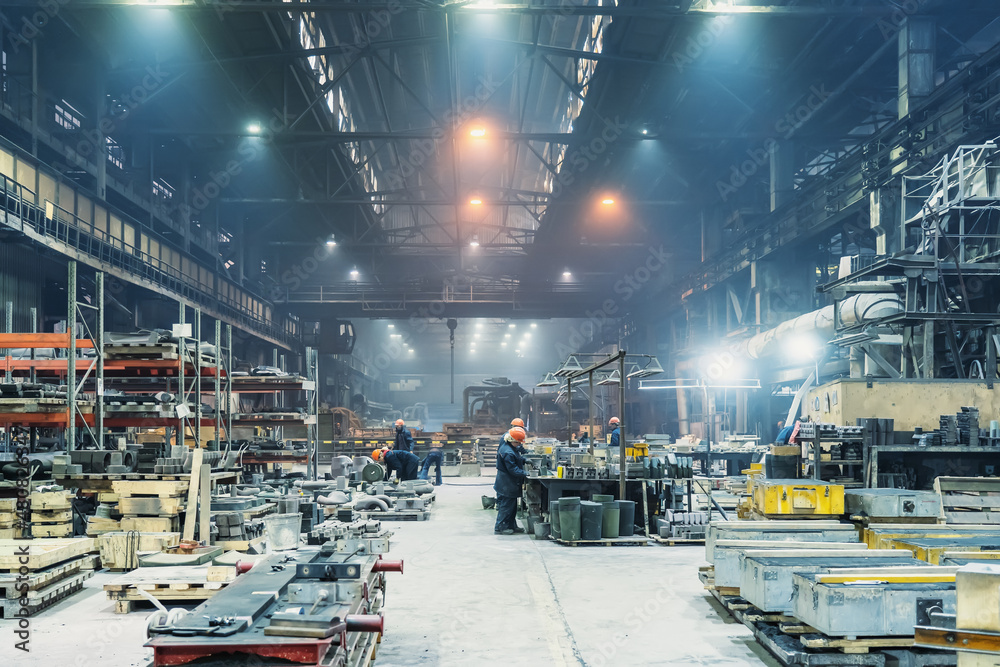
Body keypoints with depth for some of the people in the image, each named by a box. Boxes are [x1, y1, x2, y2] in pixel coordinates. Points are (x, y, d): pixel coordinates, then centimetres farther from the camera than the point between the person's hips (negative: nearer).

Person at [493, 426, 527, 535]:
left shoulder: (507, 447, 7)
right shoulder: (508, 452, -27)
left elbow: (517, 459, 22)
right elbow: (512, 469, -25)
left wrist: (524, 460, 6)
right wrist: (524, 473, -21)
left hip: (509, 484, 11)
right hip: (507, 484, -11)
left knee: (512, 505, 18)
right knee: (506, 505, -2)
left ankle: (511, 526, 26)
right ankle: (500, 528, 6)